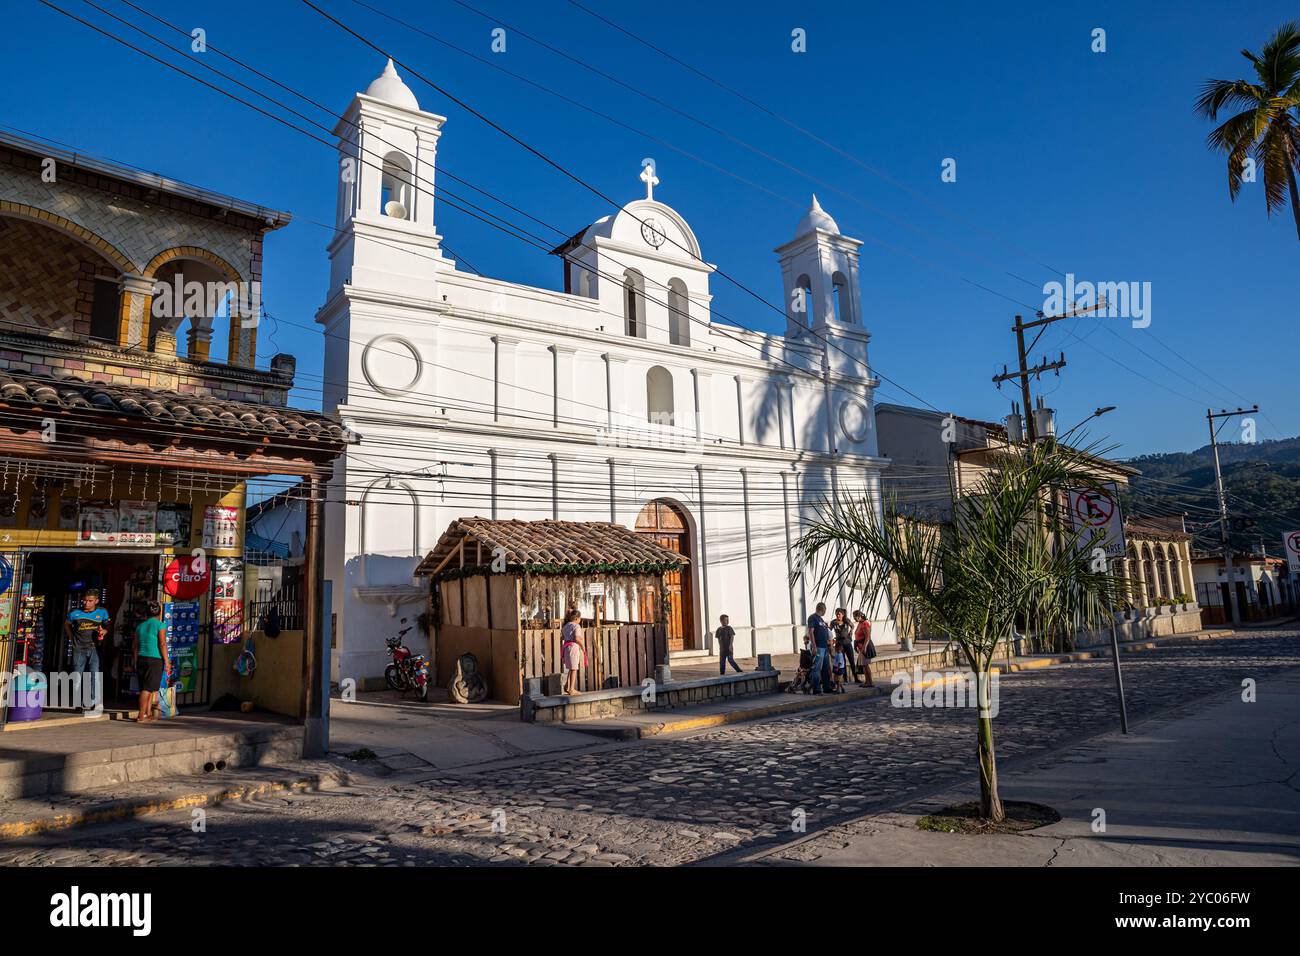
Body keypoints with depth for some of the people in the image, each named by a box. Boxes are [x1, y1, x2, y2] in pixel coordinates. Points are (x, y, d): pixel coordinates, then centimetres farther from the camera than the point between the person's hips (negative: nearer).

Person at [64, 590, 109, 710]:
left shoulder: (102, 613, 1)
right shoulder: (75, 614, 3)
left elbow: (106, 627, 11)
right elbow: (66, 624, 21)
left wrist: (103, 632, -12)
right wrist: (72, 638, 11)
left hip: (94, 648, -2)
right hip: (79, 649, 2)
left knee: (95, 674, -11)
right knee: (77, 676, 8)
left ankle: (95, 702, -10)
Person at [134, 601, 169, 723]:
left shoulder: (140, 626, 12)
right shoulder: (160, 625, -6)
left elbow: (136, 646, 14)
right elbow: (162, 644, -11)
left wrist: (136, 663, 20)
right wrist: (167, 662, -8)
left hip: (141, 658, 6)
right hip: (155, 659, -6)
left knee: (150, 688, 13)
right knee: (148, 688, -4)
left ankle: (148, 714, 16)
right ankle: (141, 716, -5)